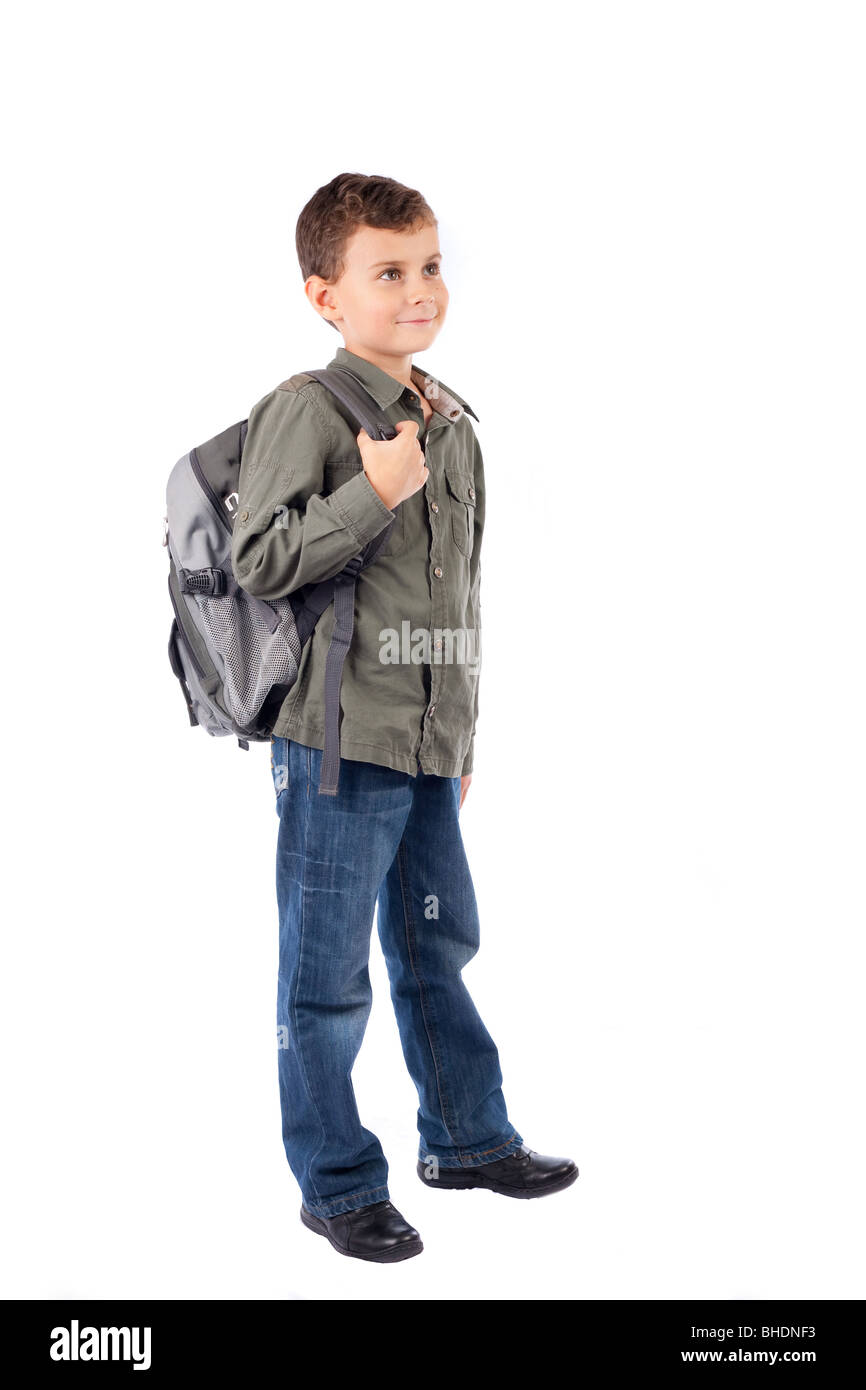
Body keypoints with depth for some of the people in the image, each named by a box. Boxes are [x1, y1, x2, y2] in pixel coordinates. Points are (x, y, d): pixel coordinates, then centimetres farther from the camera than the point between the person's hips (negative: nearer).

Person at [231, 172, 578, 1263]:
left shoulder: (452, 422, 13)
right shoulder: (307, 409, -10)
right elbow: (256, 562, -15)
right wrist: (375, 490, -23)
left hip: (428, 744, 7)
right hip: (337, 743, -7)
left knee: (440, 945, 19)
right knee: (327, 975, 4)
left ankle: (467, 1137, 35)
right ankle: (337, 1183, 18)